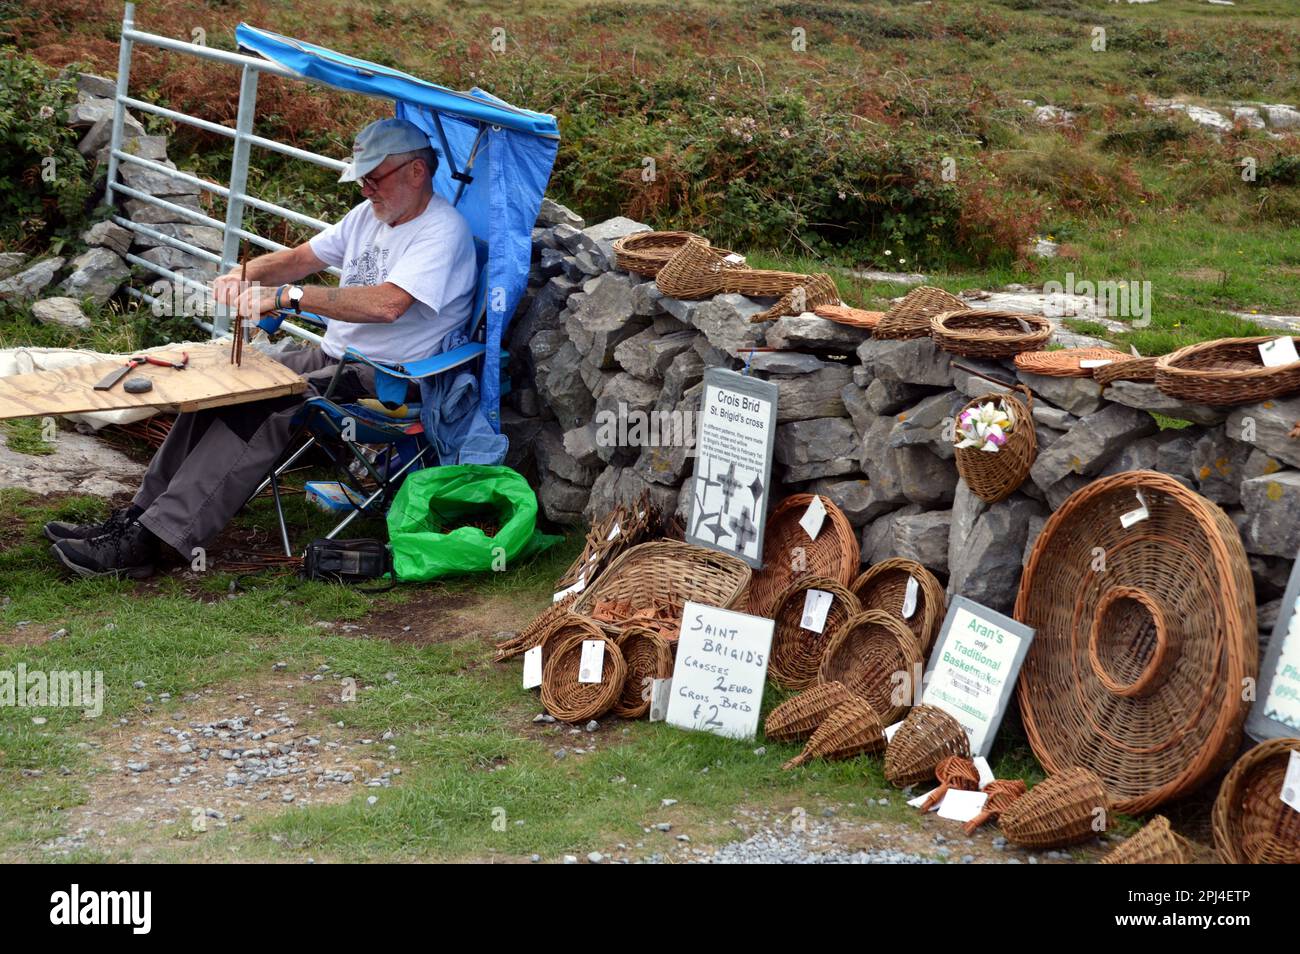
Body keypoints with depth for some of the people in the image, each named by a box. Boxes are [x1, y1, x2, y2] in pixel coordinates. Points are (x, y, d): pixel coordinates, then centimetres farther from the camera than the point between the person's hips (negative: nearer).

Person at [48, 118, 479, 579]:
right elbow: (300, 257, 19)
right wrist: (245, 274, -4)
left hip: (388, 380, -9)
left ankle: (148, 541, -28)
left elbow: (387, 304, -30)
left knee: (258, 408, -27)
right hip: (333, 355, 9)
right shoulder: (370, 213, 15)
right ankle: (139, 517, -5)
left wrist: (287, 295, -31)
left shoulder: (443, 230, -15)